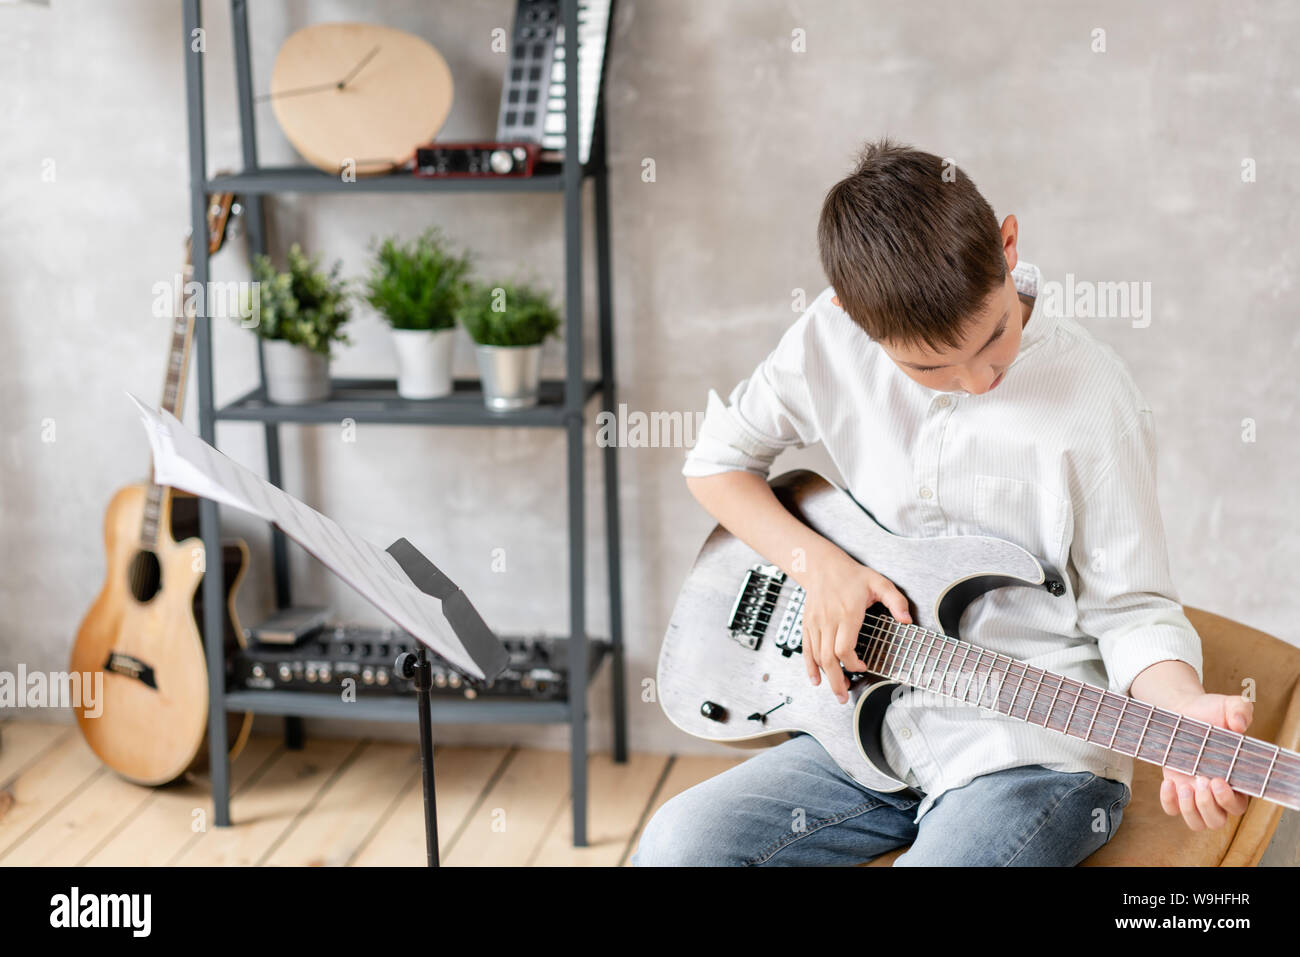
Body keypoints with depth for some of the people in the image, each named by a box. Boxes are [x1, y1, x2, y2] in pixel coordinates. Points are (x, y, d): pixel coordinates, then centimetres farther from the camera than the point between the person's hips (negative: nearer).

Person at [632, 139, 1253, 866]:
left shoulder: (1093, 404, -15)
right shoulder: (832, 339, -4)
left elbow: (1130, 609, -7)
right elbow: (717, 459, 9)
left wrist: (1185, 713, -28)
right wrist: (818, 563, -7)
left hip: (1036, 757, -3)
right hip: (878, 726, 4)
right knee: (678, 845, -18)